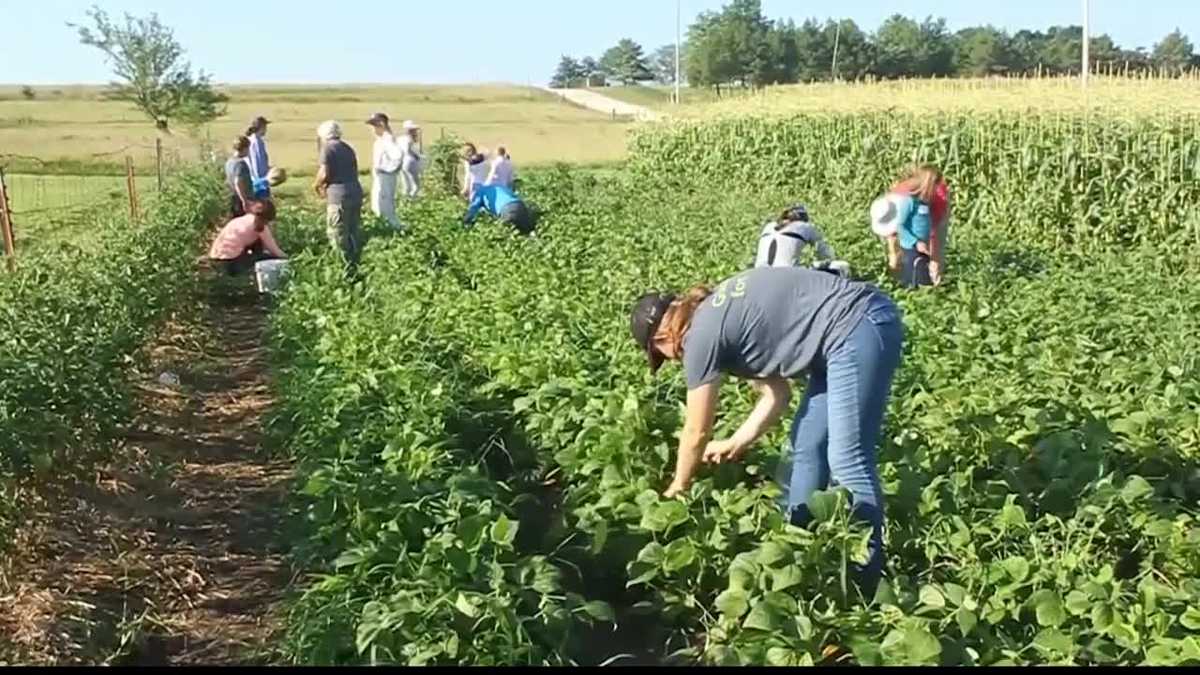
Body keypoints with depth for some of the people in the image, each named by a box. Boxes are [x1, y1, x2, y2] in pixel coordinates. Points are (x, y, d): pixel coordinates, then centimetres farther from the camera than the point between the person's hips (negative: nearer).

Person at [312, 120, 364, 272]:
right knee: (353, 231, 15)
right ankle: (355, 263, 18)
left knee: (337, 233, -1)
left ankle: (350, 267, -5)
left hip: (339, 195, -8)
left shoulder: (327, 148, -4)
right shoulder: (348, 148, 18)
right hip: (356, 191, 8)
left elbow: (324, 174, -12)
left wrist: (317, 185, 8)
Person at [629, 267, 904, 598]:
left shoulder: (701, 336, -10)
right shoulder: (719, 315, 15)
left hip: (859, 328, -10)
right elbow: (777, 393, 19)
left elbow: (696, 433, 1)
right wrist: (735, 444, 23)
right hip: (863, 326, 10)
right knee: (806, 447, 14)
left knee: (848, 461, -7)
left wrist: (677, 490, 14)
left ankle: (867, 586, 0)